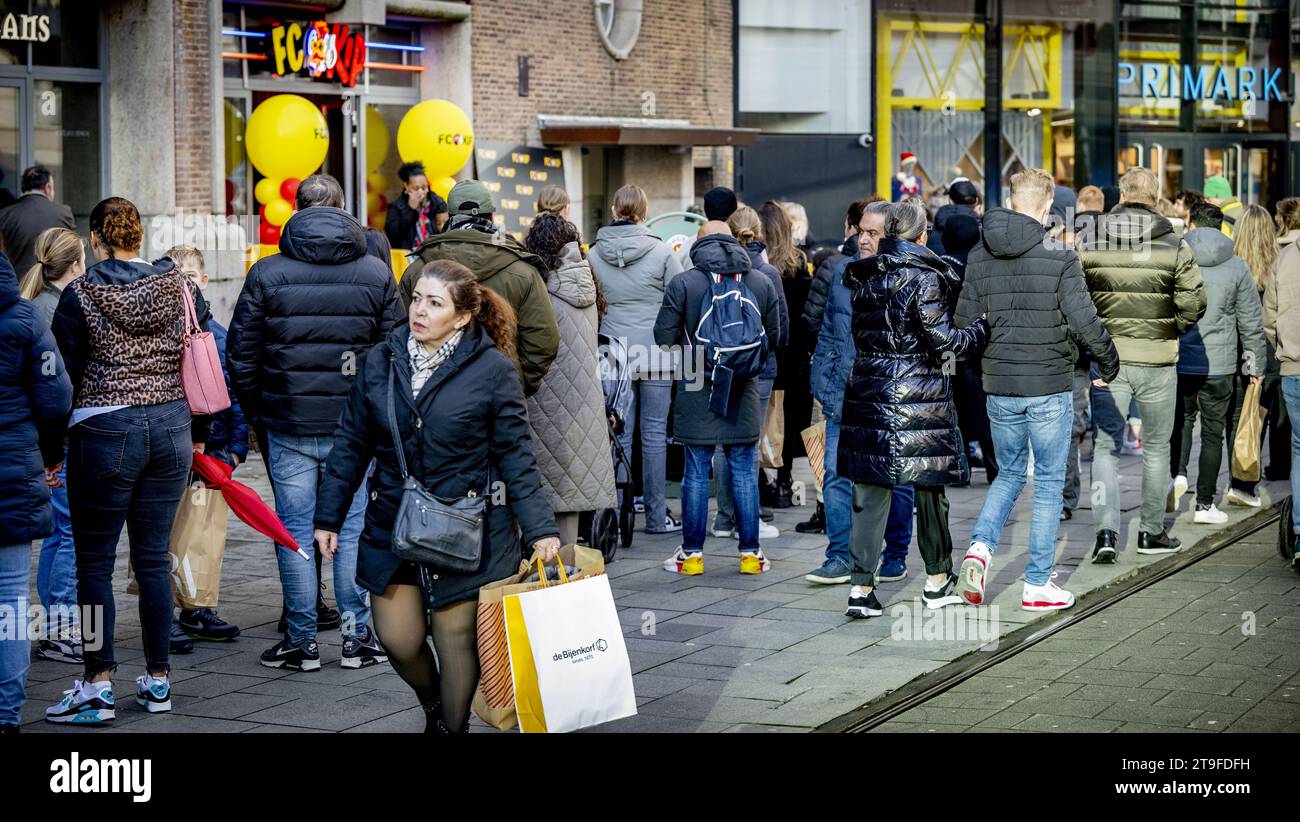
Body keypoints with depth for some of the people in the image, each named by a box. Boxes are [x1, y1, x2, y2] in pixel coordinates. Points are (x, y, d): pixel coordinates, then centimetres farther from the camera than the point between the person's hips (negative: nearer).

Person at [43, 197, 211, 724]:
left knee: (94, 562, 3)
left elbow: (65, 379, -5)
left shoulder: (80, 296, -7)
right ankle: (158, 681, 15)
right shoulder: (181, 288, 3)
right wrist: (199, 436, 19)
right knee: (154, 559, 11)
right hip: (171, 428, 4)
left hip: (105, 434, -4)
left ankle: (98, 688, 0)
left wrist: (50, 453, 2)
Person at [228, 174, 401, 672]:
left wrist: (256, 412, 14)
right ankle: (357, 636, 10)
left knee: (294, 531, 6)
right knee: (353, 529, 7)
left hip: (288, 425, -1)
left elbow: (241, 355, 1)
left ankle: (301, 640, 9)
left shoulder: (267, 274, -2)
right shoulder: (376, 274, 1)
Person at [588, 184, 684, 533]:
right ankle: (657, 515, 8)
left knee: (619, 434, 9)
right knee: (654, 433, 4)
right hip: (656, 354, -2)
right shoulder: (661, 252, -7)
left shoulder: (593, 255, 0)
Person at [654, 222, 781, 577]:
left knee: (696, 472, 4)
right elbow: (774, 335, 9)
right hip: (744, 392, 2)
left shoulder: (683, 283, -8)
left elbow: (664, 335, -6)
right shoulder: (762, 282, 3)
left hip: (697, 391, -2)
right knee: (743, 471, 9)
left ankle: (692, 553, 8)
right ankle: (750, 553, 12)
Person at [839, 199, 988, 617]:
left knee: (869, 492, 4)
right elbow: (943, 342, -12)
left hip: (867, 393, 5)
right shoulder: (925, 278, -10)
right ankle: (937, 580, 23)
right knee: (928, 487, 10)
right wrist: (982, 329, 2)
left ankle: (861, 588, -2)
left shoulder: (864, 277, 7)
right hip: (919, 396, -5)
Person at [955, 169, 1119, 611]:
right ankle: (1037, 584, 10)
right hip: (1049, 386, -4)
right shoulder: (1059, 256, -13)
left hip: (999, 387, 4)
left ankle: (980, 546, -3)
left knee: (1010, 473, 21)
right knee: (1049, 483, 8)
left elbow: (964, 321, 5)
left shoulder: (979, 257, 1)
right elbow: (1084, 321, -14)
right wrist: (1109, 359, 4)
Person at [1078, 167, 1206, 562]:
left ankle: (1106, 530, -9)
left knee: (1105, 446, 7)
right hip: (1157, 362, -1)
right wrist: (1169, 331, 7)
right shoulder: (1175, 247, -7)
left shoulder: (1090, 247, -3)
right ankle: (1152, 532, 22)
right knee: (1157, 448, 14)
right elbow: (1193, 303, -10)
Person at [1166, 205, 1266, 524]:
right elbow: (1251, 321, 2)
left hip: (1176, 360, 1)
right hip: (1218, 363, -1)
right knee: (1212, 432, 7)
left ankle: (1176, 474, -3)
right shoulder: (1236, 267, -2)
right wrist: (1257, 363, 12)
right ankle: (1205, 504, 11)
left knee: (1181, 417, 21)